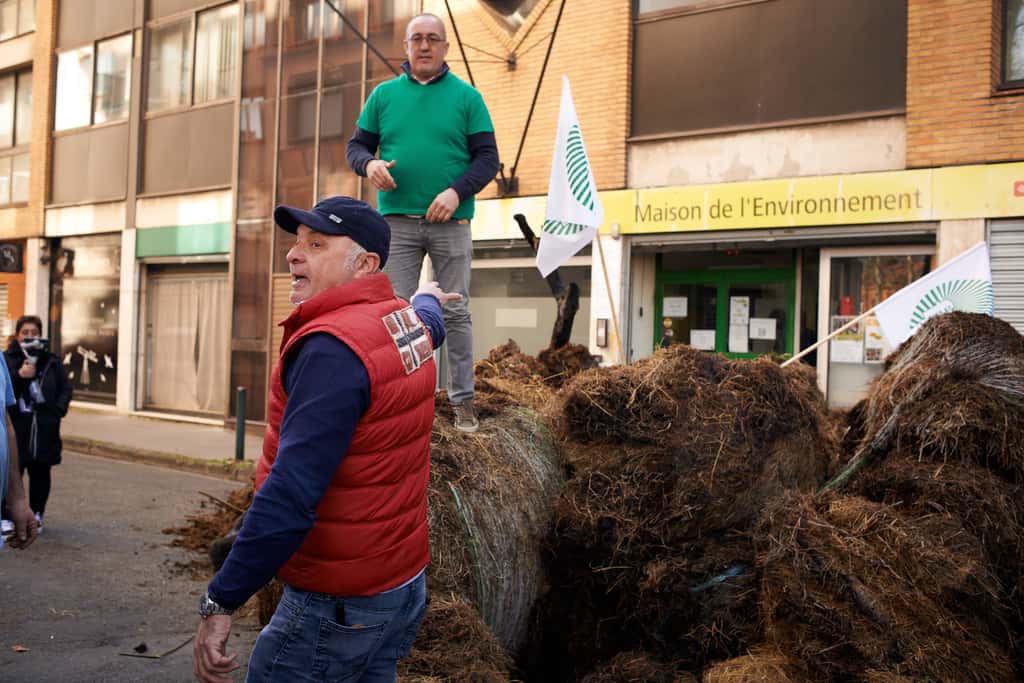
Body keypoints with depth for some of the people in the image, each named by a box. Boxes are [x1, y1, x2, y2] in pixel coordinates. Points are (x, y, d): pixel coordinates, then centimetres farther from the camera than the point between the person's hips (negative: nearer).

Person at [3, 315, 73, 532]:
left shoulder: (52, 362, 9)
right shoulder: (7, 359, 0)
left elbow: (66, 389, 11)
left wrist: (58, 410, -3)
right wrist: (19, 376, -20)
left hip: (45, 429, 3)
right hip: (15, 427, -3)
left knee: (40, 474, 10)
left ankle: (36, 515, 21)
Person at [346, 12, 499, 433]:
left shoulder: (467, 97, 6)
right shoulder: (383, 95, 11)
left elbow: (488, 157, 1)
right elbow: (356, 146, 12)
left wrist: (457, 192, -15)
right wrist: (369, 164, -12)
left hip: (450, 224, -1)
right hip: (397, 222, 1)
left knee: (455, 312, 1)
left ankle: (462, 399, 7)